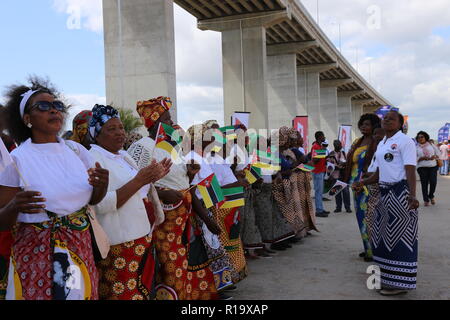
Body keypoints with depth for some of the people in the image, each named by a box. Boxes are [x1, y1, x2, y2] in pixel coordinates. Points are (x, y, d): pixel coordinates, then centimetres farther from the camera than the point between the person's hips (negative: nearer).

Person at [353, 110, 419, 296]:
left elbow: (410, 171, -17)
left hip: (400, 193, -8)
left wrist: (412, 196, -27)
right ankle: (387, 276, 26)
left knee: (399, 235, -4)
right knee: (385, 235, 13)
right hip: (384, 193, 9)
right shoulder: (381, 144, 17)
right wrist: (363, 183, 6)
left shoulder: (404, 141, -7)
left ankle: (400, 283, 4)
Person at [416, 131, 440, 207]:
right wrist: (422, 158, -17)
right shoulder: (416, 147, 3)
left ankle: (431, 196, 23)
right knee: (424, 183, -3)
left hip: (433, 166, 2)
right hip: (422, 167, -2)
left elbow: (438, 153, 14)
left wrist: (435, 156, -7)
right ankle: (426, 200, 8)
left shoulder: (431, 145, 10)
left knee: (433, 182, -5)